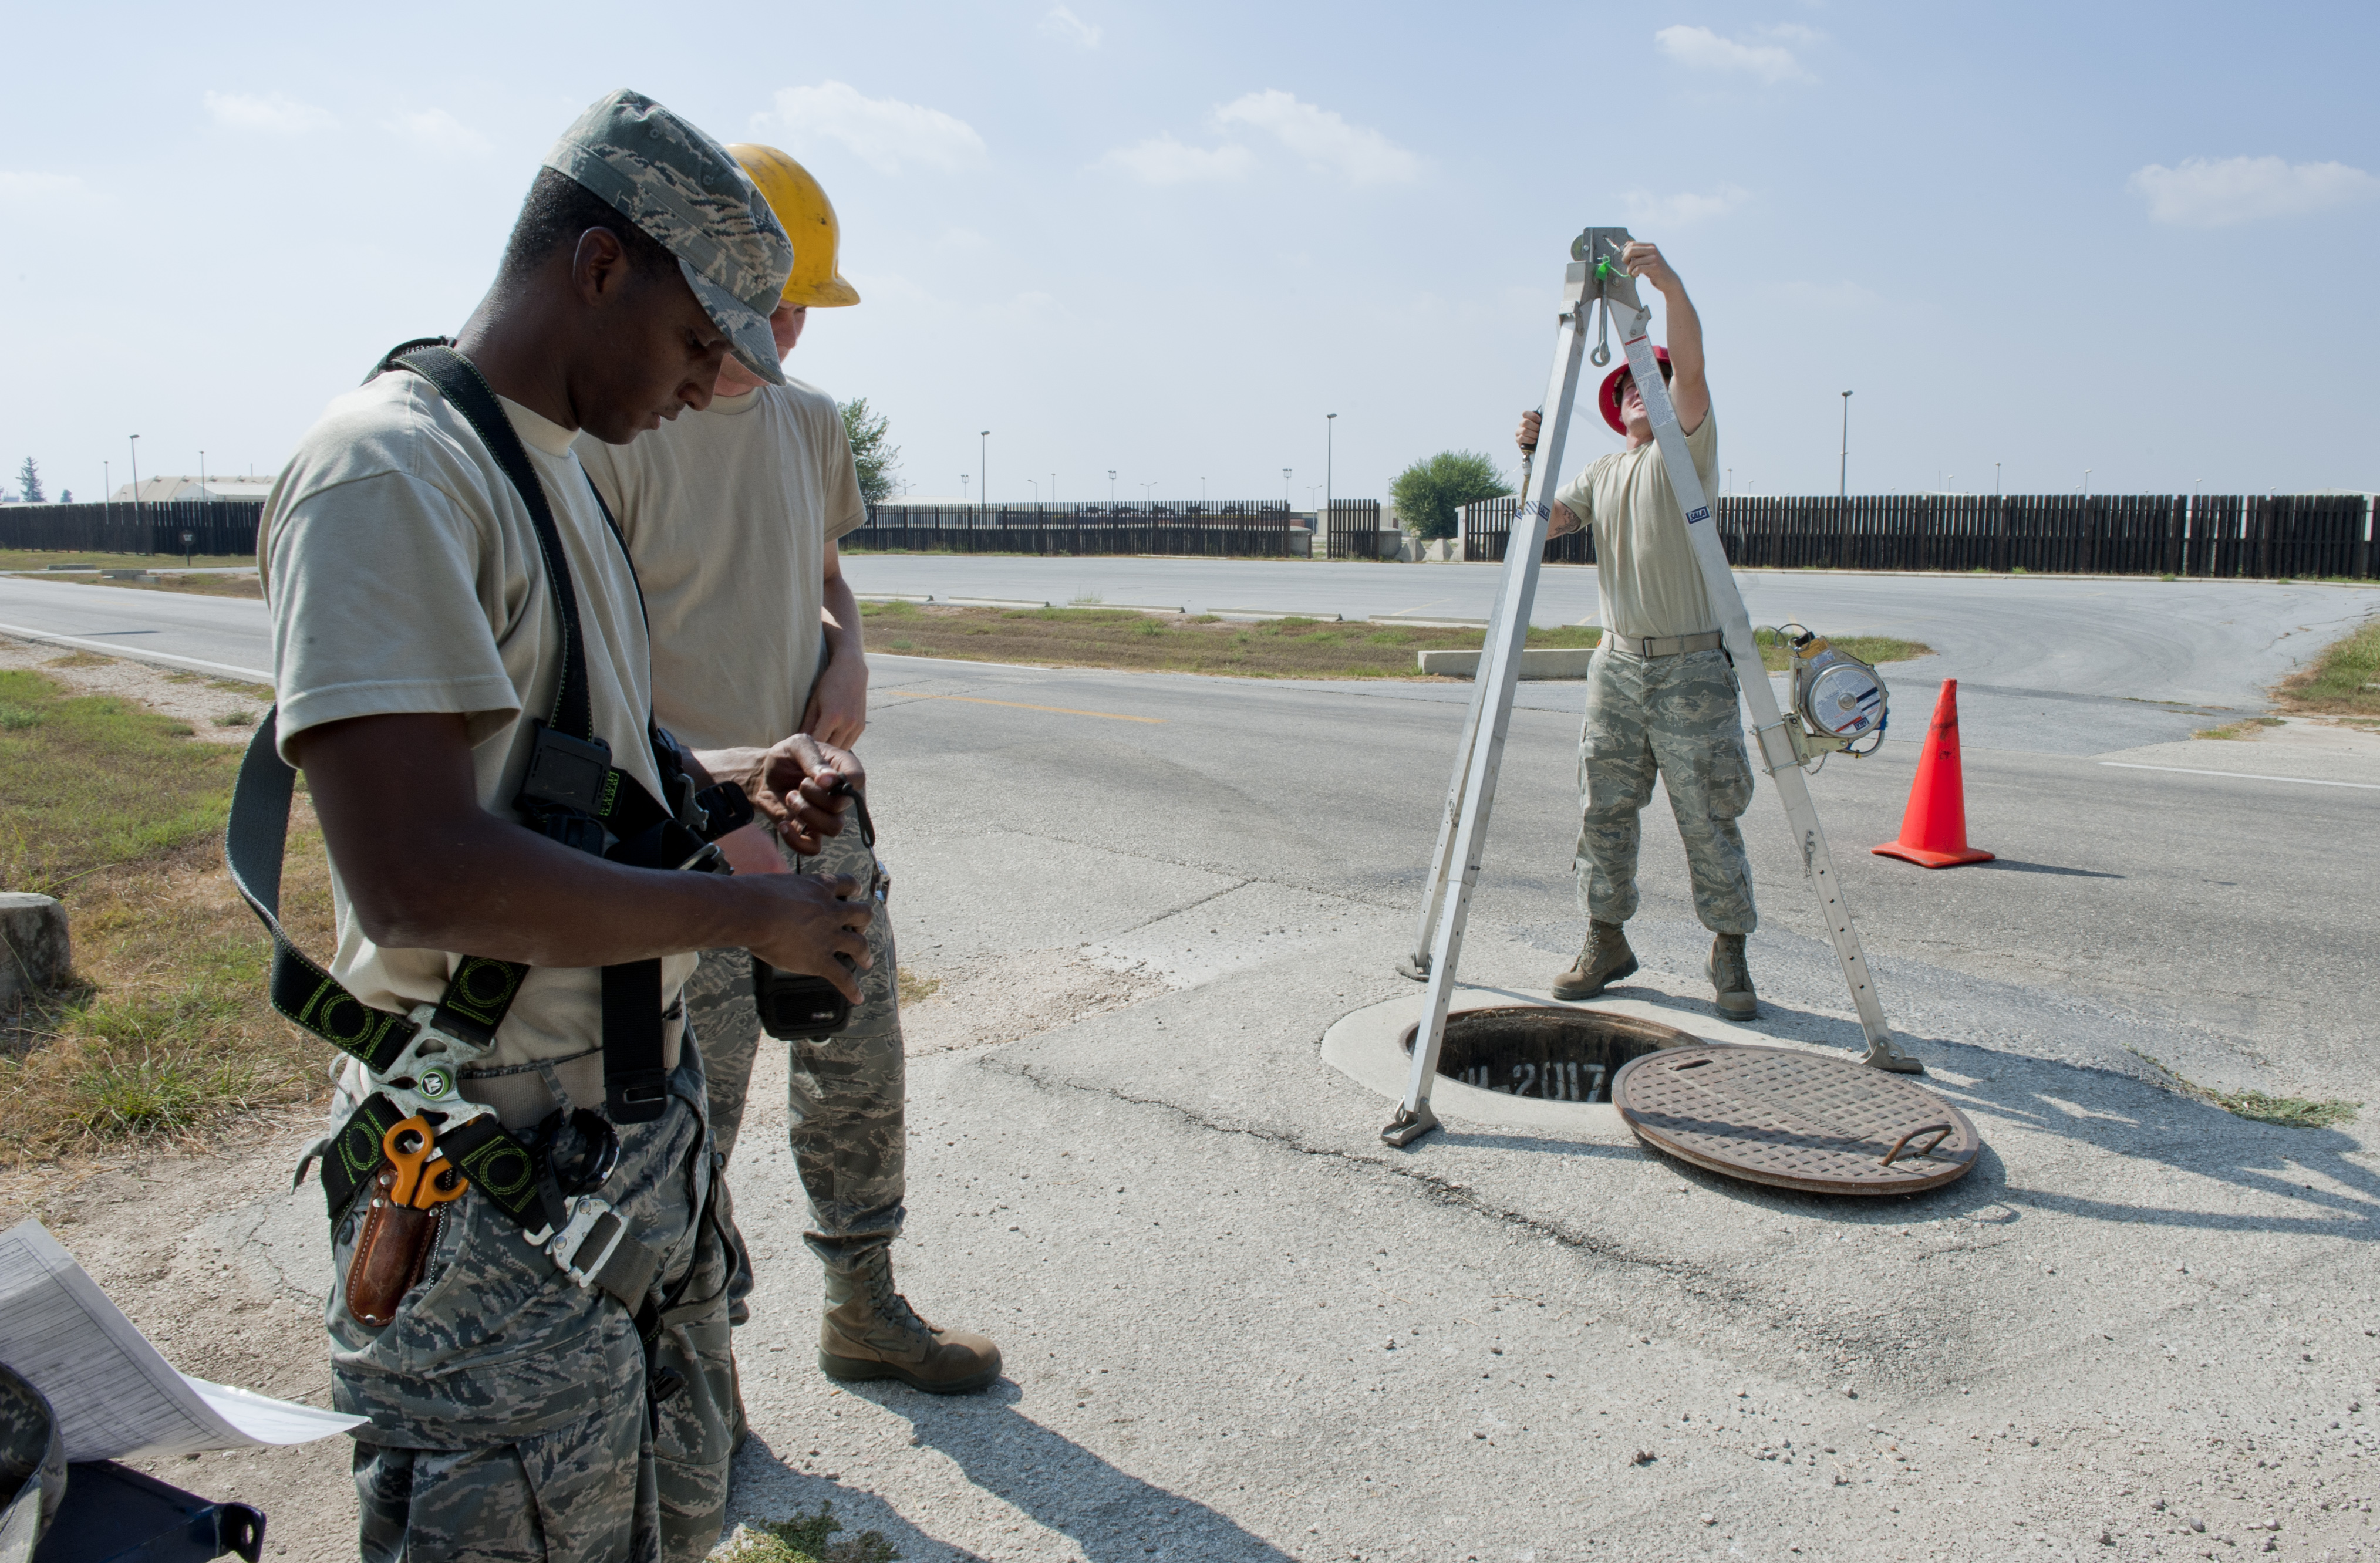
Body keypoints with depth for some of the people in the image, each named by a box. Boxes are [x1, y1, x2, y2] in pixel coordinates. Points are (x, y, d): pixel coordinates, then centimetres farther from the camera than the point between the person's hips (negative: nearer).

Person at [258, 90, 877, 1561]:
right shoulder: (392, 469, -19)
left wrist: (731, 771, 5)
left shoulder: (557, 462, 13)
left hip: (651, 1138, 9)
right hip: (500, 1207, -9)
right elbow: (418, 879, -28)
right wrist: (756, 911, -18)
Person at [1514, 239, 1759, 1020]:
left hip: (1693, 668, -5)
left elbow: (1692, 364, -16)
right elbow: (1545, 523, 11)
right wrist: (1536, 458, -4)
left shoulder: (1689, 448, 0)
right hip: (1617, 663, 5)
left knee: (1707, 818, -2)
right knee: (1604, 810, 6)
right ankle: (1606, 940, 18)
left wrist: (1670, 283, -31)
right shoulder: (1602, 474, 17)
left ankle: (1729, 954, 9)